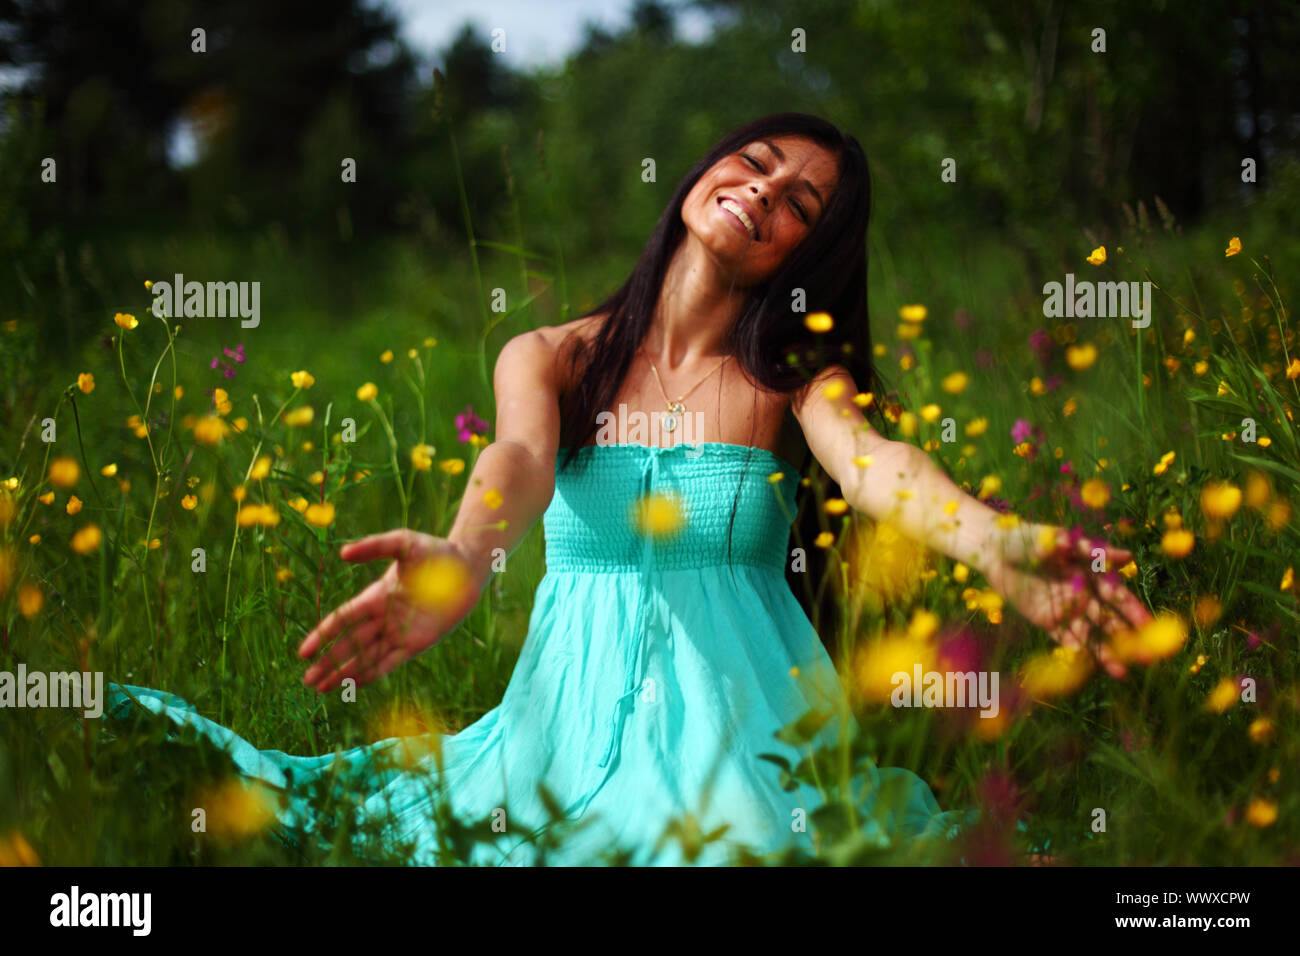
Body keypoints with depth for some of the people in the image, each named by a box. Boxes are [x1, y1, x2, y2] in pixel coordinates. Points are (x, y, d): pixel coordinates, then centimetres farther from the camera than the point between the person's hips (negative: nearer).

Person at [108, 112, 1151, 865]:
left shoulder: (796, 382, 4)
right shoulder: (551, 358, 5)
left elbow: (872, 458, -19)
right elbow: (520, 458, -17)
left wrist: (997, 544, -44)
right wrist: (465, 558, -44)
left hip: (744, 720, 0)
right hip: (580, 717, 0)